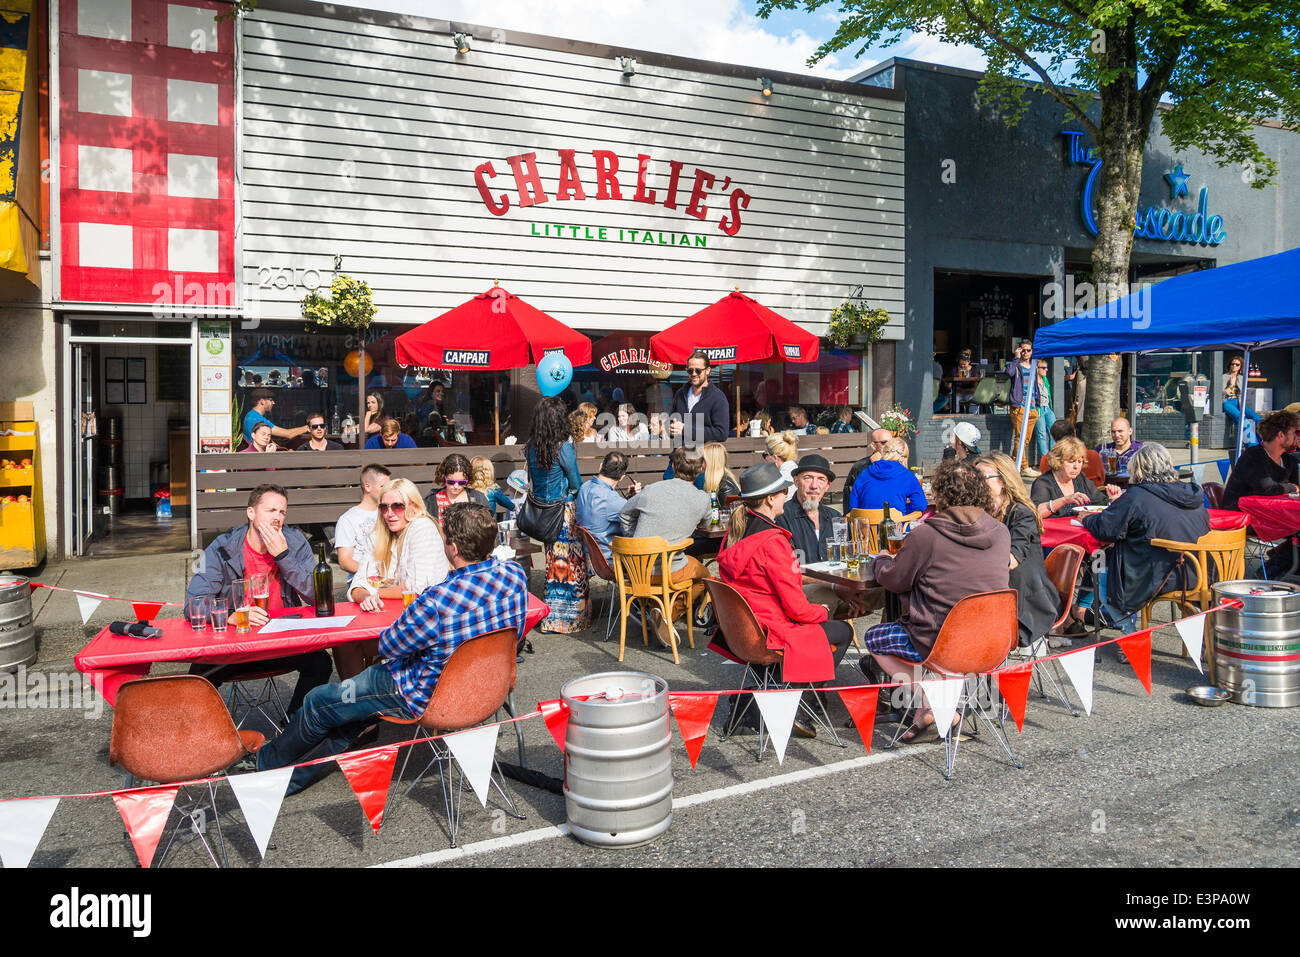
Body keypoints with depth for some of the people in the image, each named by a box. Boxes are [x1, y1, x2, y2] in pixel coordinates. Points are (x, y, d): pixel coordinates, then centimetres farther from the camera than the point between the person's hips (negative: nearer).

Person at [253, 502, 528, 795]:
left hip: (431, 698, -8)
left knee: (319, 702, 16)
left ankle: (268, 763, 44)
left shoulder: (437, 602, -36)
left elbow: (388, 647, -17)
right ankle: (299, 776, 42)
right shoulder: (515, 574, -16)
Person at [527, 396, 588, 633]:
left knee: (553, 562, 16)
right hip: (564, 512, -6)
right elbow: (576, 484, -8)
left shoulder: (531, 447, 0)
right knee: (571, 562, 4)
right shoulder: (563, 448, -18)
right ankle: (570, 617, 10)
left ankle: (551, 618, 23)